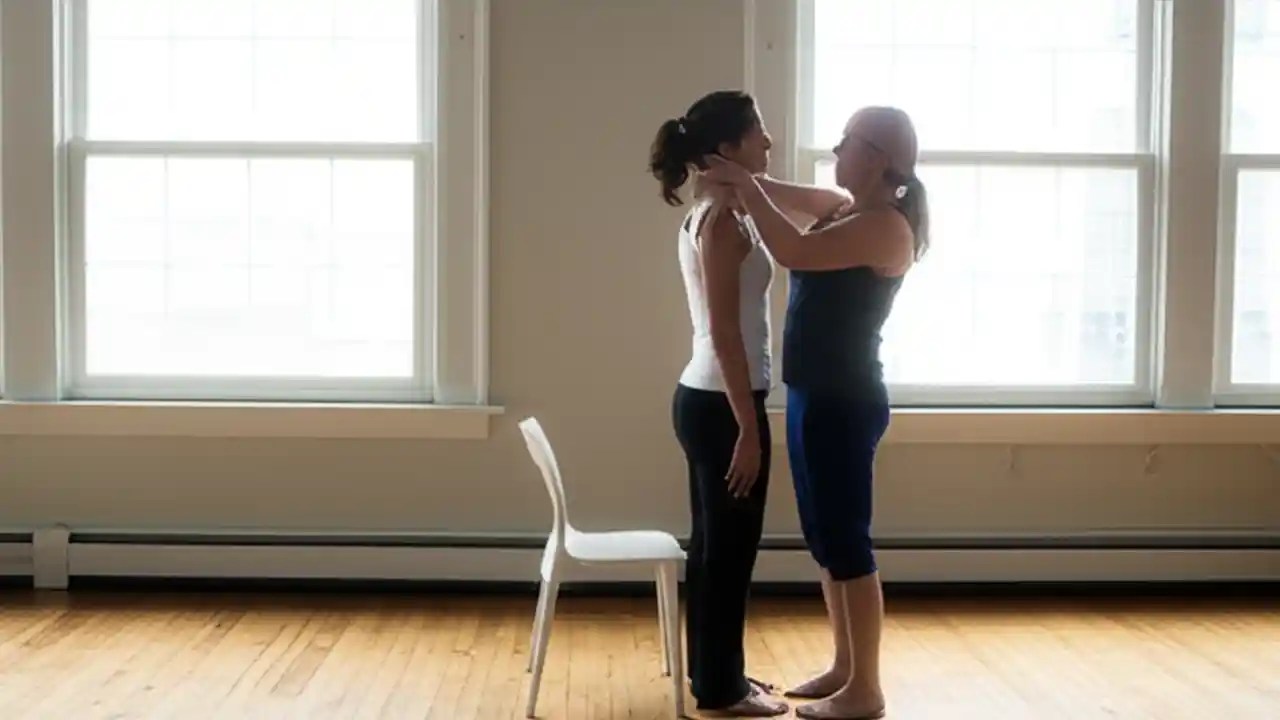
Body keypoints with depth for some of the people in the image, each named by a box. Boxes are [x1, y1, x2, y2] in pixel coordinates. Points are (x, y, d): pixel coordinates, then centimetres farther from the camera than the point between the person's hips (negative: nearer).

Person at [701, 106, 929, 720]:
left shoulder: (884, 225, -16)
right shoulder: (844, 214, 14)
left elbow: (795, 253, -28)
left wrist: (747, 188, -17)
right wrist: (745, 185, 2)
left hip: (845, 402, -10)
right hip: (813, 396, 10)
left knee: (846, 541, -3)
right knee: (826, 539, 15)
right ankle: (844, 668, 26)